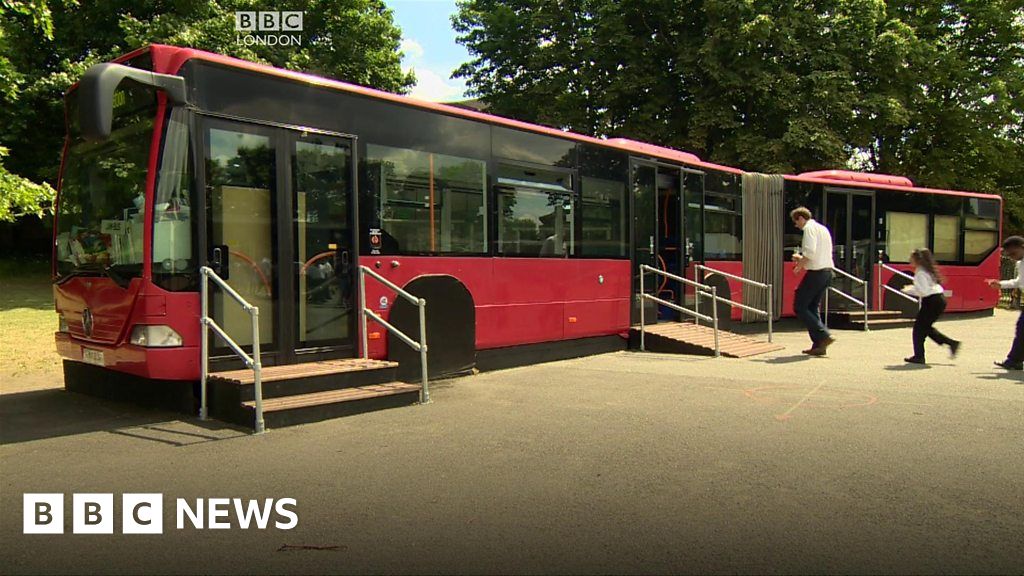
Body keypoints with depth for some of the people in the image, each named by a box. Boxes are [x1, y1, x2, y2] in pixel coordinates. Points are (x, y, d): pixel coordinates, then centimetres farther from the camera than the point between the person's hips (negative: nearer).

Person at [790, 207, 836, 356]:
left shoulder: (809, 228, -8)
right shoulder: (823, 229, 21)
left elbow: (810, 251, -21)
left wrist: (800, 264, -6)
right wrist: (801, 258, 23)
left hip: (816, 273, -9)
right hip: (827, 271, 9)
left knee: (799, 307, -3)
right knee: (813, 308, 14)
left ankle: (824, 336, -11)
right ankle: (818, 345, 11)